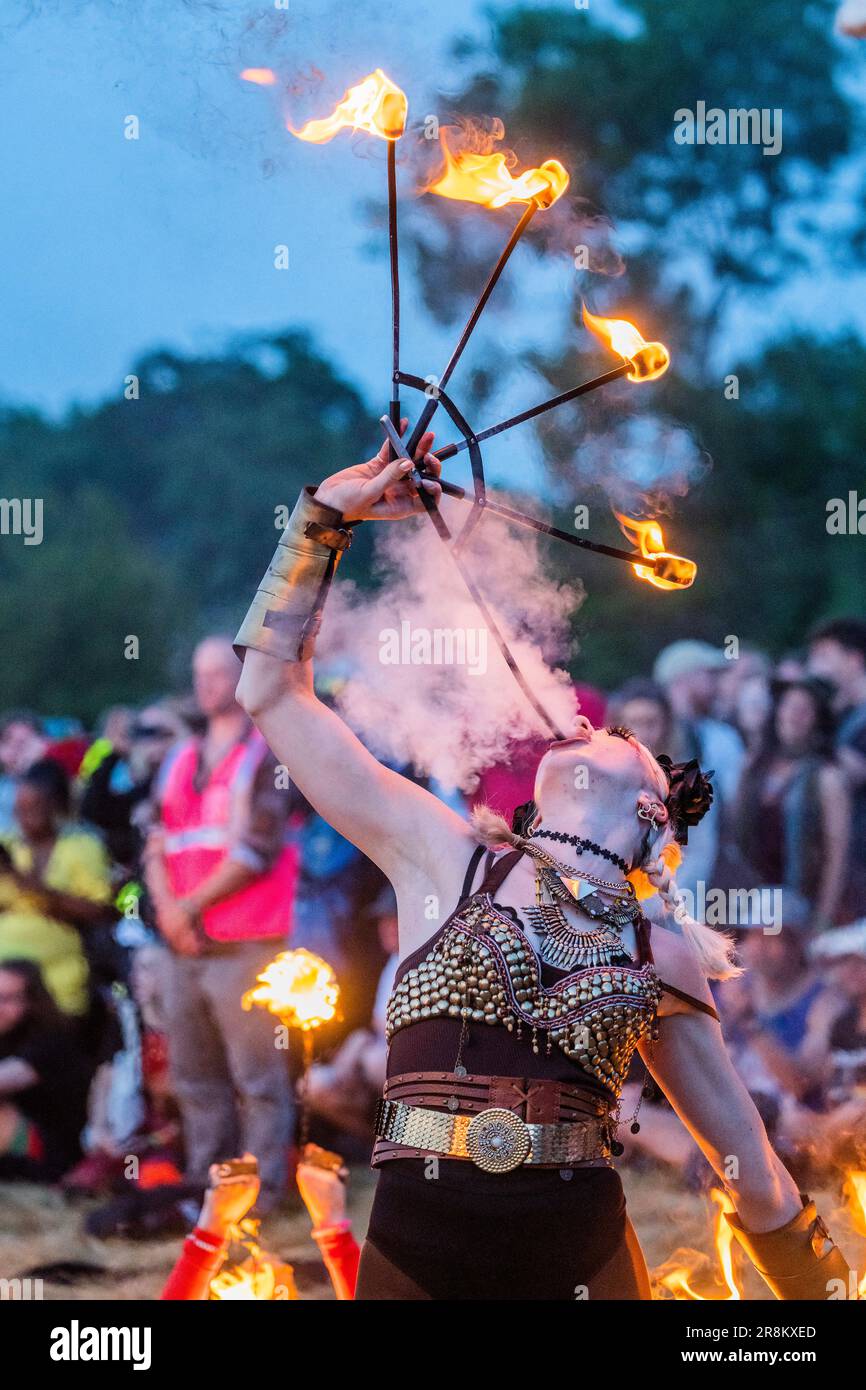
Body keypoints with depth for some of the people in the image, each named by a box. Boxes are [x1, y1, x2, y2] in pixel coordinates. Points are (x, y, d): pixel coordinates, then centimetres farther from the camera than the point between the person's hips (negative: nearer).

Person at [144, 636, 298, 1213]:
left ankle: (265, 1186, -4)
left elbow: (257, 849, -10)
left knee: (257, 1075, -6)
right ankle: (204, 1182, 17)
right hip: (186, 946, 7)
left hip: (245, 943, -6)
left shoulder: (266, 755, -2)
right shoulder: (181, 762, 18)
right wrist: (168, 908, -3)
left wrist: (192, 905, -9)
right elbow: (158, 845, 14)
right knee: (195, 1077, 10)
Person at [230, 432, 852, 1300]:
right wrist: (326, 514, 9)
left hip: (582, 1258, 1)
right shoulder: (446, 859, 11)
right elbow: (272, 690, 11)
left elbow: (757, 1179, 18)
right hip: (416, 1253, -1)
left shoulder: (666, 952, 12)